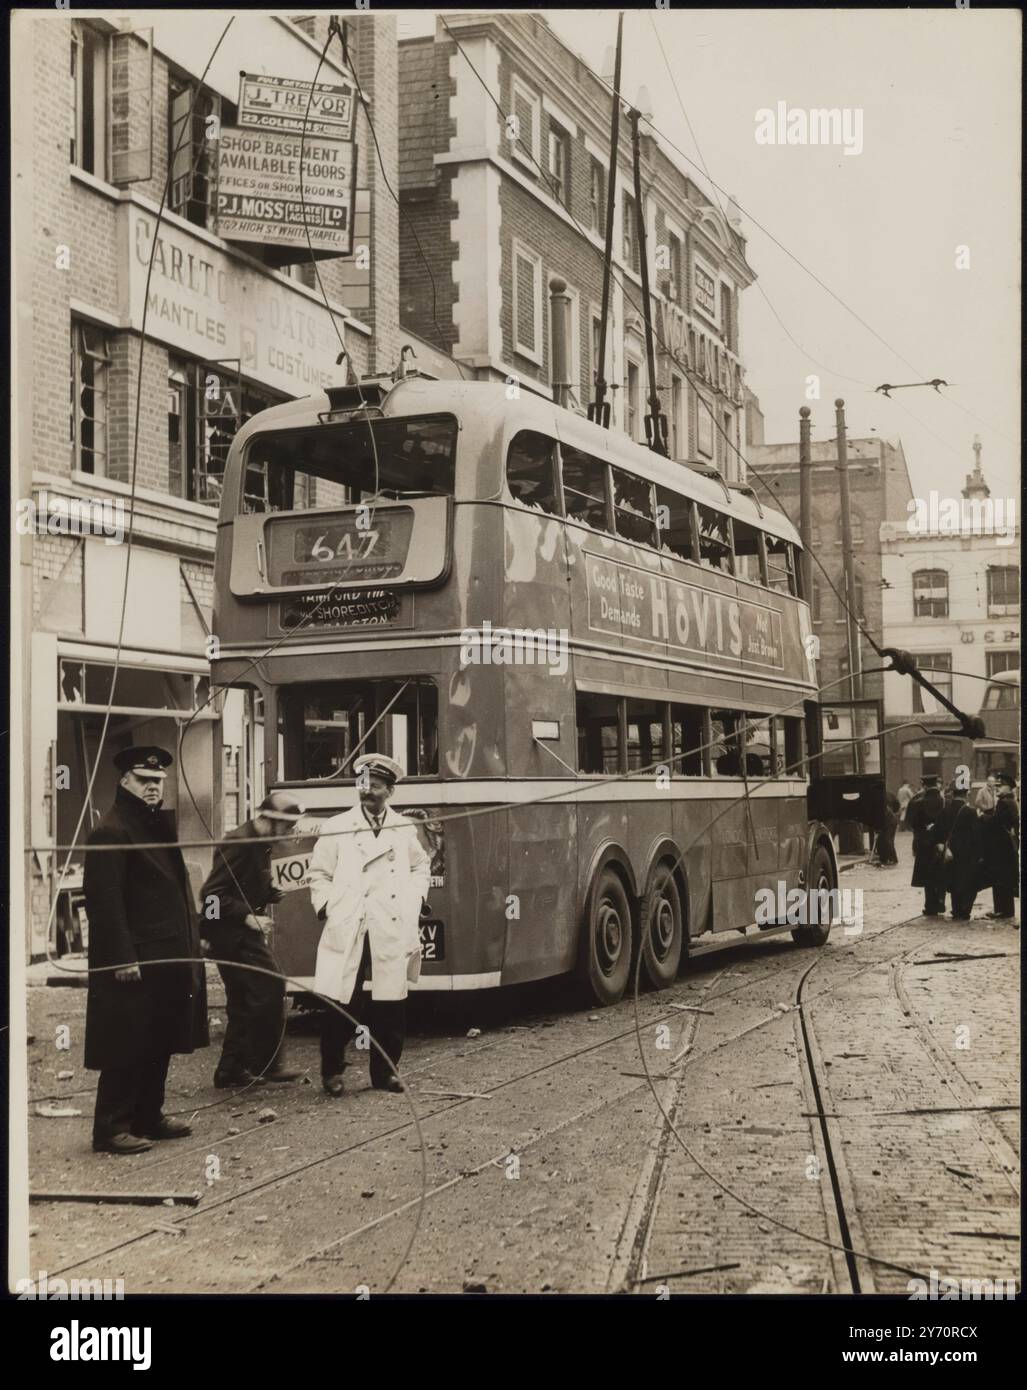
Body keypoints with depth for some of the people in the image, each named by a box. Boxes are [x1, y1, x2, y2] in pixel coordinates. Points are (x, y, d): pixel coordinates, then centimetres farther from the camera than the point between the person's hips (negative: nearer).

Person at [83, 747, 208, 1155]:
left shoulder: (162, 824, 16)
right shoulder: (111, 832, -13)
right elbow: (105, 901, -19)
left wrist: (189, 943, 16)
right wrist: (122, 958, -22)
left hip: (167, 958, 9)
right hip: (132, 962, -9)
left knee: (160, 1044, 14)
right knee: (126, 1048, -4)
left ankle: (148, 1116, 25)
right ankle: (111, 1128, 3)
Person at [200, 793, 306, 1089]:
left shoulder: (261, 844, 12)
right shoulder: (238, 843, -19)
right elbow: (213, 895, -22)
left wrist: (276, 893, 7)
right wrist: (248, 917, -25)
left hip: (242, 932, 11)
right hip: (230, 931, -11)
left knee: (243, 1003, 12)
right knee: (269, 988, -13)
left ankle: (230, 1072, 17)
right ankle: (266, 1063, -5)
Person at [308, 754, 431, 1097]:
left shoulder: (404, 830, 11)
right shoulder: (337, 828, 4)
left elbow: (421, 865, 25)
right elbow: (319, 873, 7)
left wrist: (414, 899, 11)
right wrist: (327, 908, -4)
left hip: (392, 932, 2)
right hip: (347, 931, -2)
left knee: (391, 1005, 4)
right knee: (342, 1006, -3)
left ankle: (384, 1072, 18)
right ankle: (331, 1071, 14)